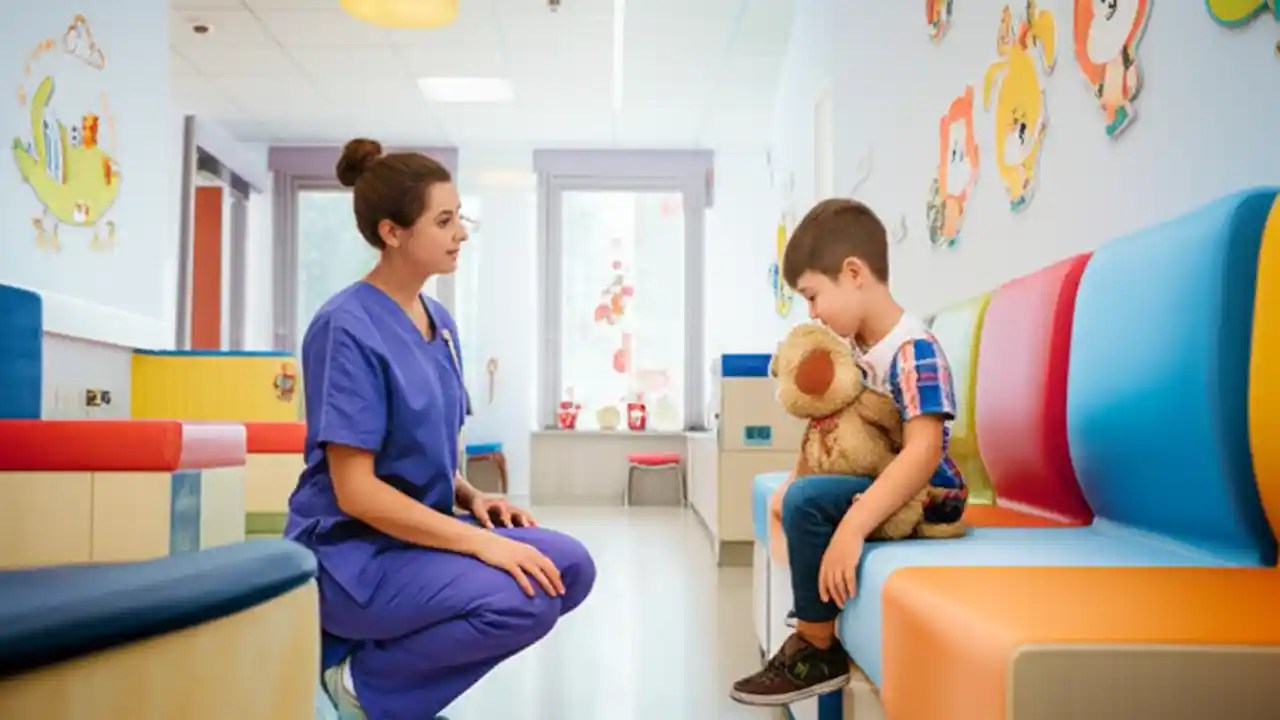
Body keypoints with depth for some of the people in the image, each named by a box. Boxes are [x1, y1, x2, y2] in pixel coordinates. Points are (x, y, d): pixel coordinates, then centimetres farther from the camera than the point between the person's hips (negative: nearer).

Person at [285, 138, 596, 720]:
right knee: (523, 600, -26)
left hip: (419, 530, 8)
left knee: (570, 569, -7)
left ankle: (399, 647, 5)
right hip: (351, 550, -8)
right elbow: (355, 491, -22)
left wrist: (472, 499, -2)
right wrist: (480, 542, -25)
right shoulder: (348, 327, -19)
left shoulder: (439, 321, 7)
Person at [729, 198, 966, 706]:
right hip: (876, 483, 11)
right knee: (795, 494, 21)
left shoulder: (915, 351, -24)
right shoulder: (857, 348, 4)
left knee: (806, 502, -28)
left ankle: (819, 651, -10)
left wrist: (852, 527, -41)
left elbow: (923, 453, -35)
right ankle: (812, 632, 24)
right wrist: (793, 480, 3)